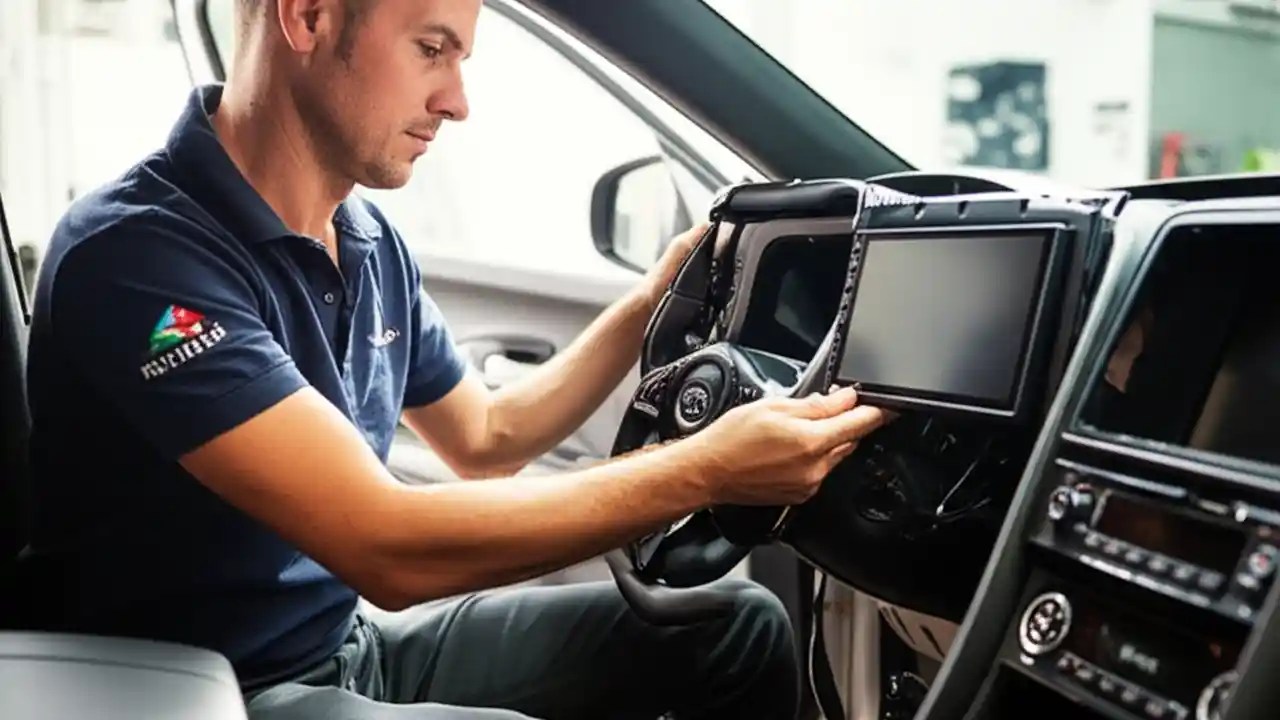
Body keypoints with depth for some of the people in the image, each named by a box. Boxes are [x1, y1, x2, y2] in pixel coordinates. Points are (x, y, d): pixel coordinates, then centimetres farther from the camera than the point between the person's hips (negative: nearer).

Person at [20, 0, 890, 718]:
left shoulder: (368, 240, 2)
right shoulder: (141, 251, -23)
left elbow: (483, 440, 14)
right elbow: (392, 550, -30)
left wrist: (646, 308, 5)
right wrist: (705, 471, -27)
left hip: (356, 642, 8)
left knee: (741, 627, 4)